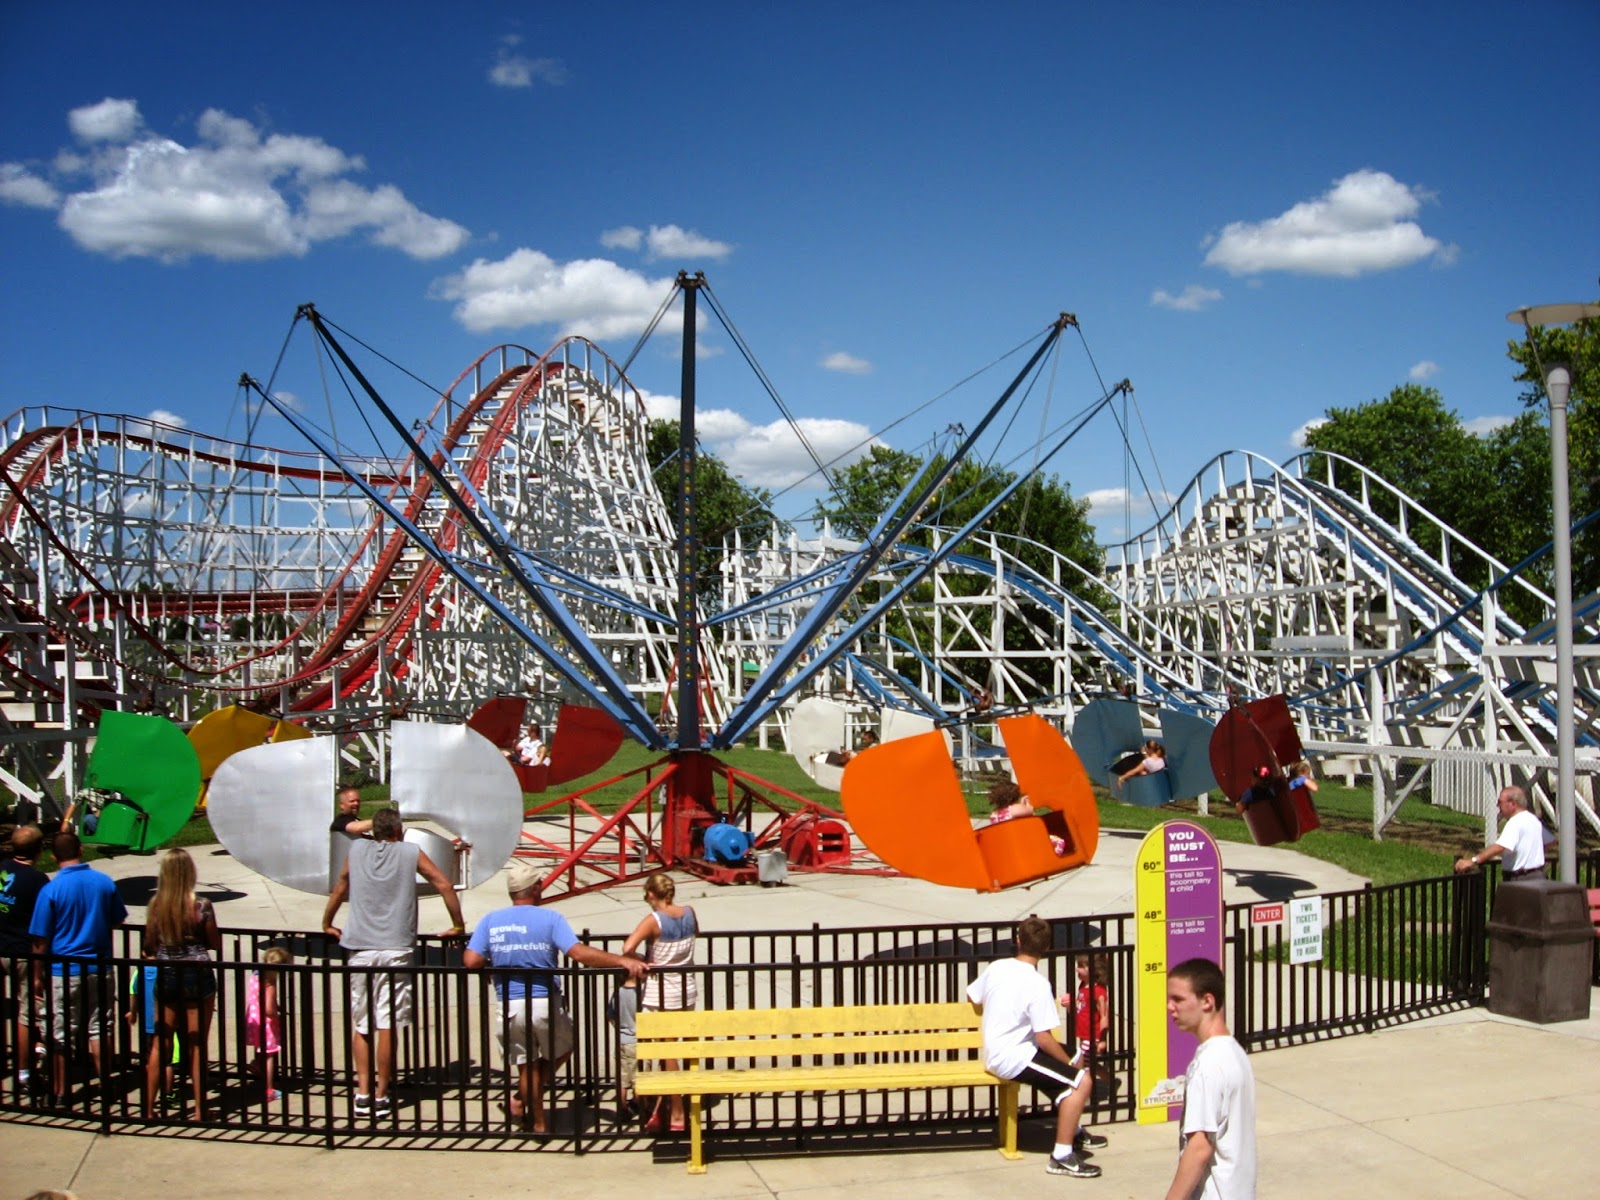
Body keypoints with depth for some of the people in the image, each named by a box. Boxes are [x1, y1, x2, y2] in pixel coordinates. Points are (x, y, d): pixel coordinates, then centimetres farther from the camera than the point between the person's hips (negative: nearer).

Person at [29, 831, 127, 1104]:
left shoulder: (51, 890, -13)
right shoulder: (105, 883, -3)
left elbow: (40, 940, -9)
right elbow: (116, 922, 10)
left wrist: (38, 976, 1)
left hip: (64, 970, -3)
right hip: (98, 967, 3)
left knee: (60, 1035, 8)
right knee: (98, 1028, 13)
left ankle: (60, 1093, 17)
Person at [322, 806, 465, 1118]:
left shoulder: (357, 850, 11)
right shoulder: (410, 853, 4)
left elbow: (340, 888, 22)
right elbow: (444, 885, 1)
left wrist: (327, 923, 36)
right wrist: (458, 926, 10)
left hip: (359, 949, 3)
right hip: (395, 950, -2)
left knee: (361, 1026, 11)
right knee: (387, 1027, 0)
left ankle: (363, 1093, 6)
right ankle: (381, 1096, 2)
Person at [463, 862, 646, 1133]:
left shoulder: (490, 921, 1)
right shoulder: (550, 918, -9)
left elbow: (471, 961, -7)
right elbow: (579, 953, -21)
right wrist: (622, 960, -21)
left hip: (508, 1007, 3)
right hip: (544, 1003, -3)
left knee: (526, 1066, 17)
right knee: (561, 1050, 24)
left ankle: (538, 1121, 25)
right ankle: (521, 1099, 19)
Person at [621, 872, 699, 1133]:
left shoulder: (654, 920, -16)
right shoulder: (689, 912, 0)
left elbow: (628, 948, -26)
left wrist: (645, 962, -10)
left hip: (661, 993, -6)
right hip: (688, 991, 6)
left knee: (668, 1052, 4)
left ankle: (677, 1114, 10)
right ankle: (661, 1105, 25)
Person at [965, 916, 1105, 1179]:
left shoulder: (996, 967, 0)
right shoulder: (1037, 984, -21)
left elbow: (972, 996, 17)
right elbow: (1044, 1039, -21)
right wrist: (1069, 1063, -7)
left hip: (993, 1055, 9)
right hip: (1013, 1060, -9)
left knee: (1076, 1056, 23)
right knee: (1081, 1080, -13)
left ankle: (1072, 1130, 34)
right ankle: (1061, 1155, -13)